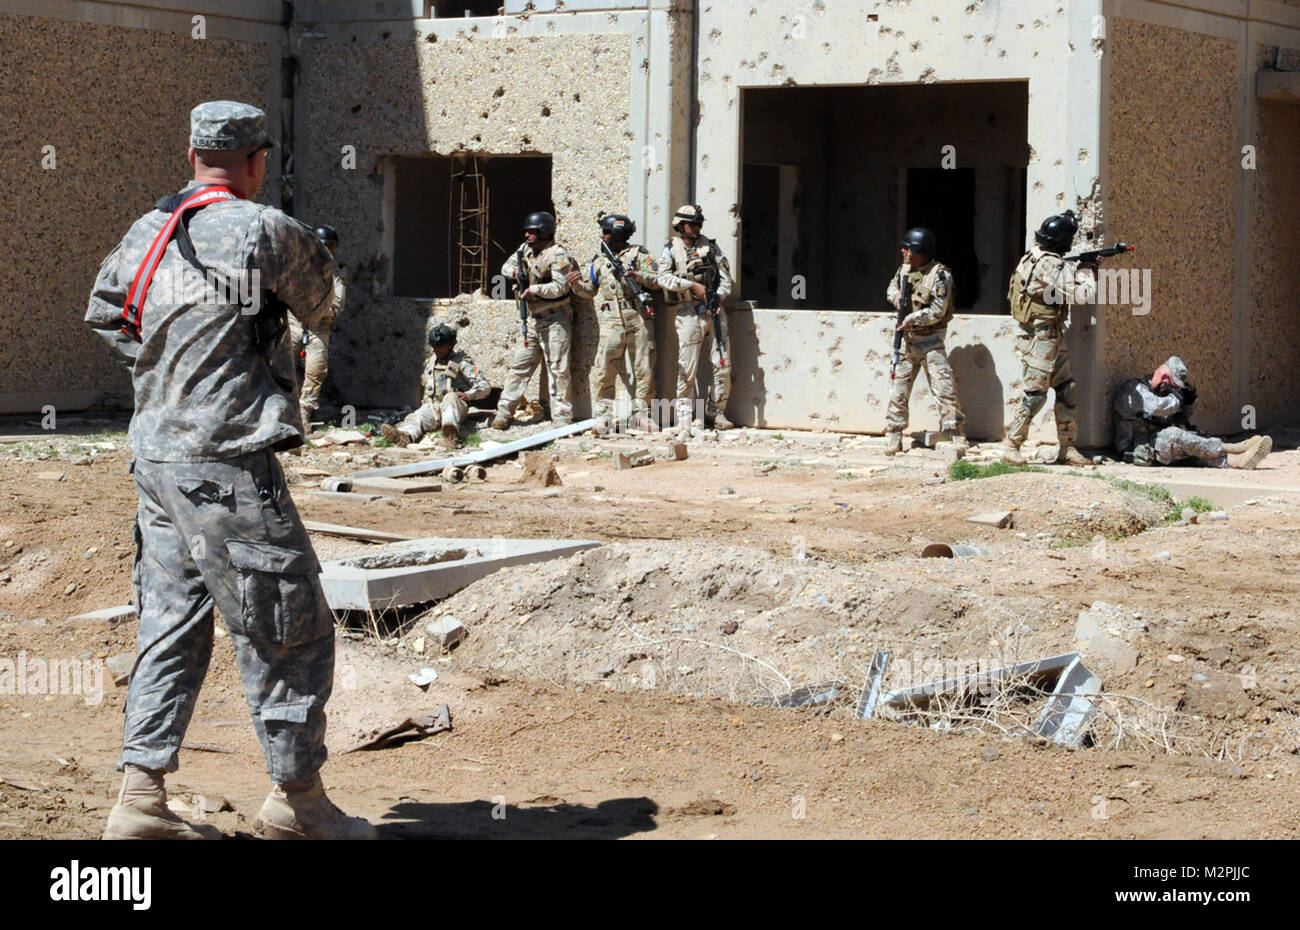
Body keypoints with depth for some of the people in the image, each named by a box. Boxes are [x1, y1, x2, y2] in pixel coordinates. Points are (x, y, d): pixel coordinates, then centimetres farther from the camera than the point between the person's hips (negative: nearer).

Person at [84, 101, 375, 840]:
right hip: (227, 468, -8)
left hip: (158, 464, 8)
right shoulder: (261, 231, -12)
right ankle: (298, 800, 10)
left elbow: (106, 313, 26)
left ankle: (142, 798, 12)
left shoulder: (145, 233, 10)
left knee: (171, 632, 13)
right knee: (293, 632, 3)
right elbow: (318, 299, 6)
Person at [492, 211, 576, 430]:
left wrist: (533, 289, -21)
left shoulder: (557, 255, -13)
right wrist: (515, 271, -4)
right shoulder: (525, 250, 10)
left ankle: (562, 418, -3)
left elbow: (560, 287, -21)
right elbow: (506, 266, 18)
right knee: (519, 365, 8)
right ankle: (504, 412, 12)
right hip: (532, 319, 8)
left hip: (555, 319, -8)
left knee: (557, 369, -6)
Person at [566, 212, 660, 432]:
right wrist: (577, 283, 0)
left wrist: (636, 274, -14)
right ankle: (601, 418, -2)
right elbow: (590, 288, 20)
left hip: (639, 318, -1)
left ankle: (641, 415, 11)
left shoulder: (638, 254, 7)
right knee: (605, 371, -6)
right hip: (612, 321, 2)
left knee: (644, 369, 2)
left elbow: (657, 279, 1)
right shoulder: (598, 259, 17)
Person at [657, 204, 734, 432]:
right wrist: (693, 286, -16)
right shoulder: (671, 249, 5)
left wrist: (718, 299, -8)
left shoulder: (710, 246, 12)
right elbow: (664, 278, -9)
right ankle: (686, 416, 3)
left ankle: (717, 412, 12)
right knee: (688, 369, -4)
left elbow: (725, 275, 9)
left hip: (714, 311, 3)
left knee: (723, 365, 0)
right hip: (688, 314, -3)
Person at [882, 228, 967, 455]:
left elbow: (937, 311, -17)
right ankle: (893, 440, 12)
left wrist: (912, 319, -22)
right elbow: (892, 287, 22)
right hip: (906, 338, 6)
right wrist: (896, 296, 0)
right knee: (897, 389, 5)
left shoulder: (940, 275, -14)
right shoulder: (904, 269, 5)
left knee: (944, 389, -10)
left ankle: (957, 437, -9)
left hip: (930, 340, -6)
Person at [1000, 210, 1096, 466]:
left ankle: (1067, 448, 14)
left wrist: (1079, 269, 9)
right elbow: (1083, 296, -22)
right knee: (1033, 394, -4)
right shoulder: (1052, 266, -21)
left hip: (1053, 339, 10)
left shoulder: (1032, 257, 8)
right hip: (1040, 340, -10)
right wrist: (1087, 271, -5)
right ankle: (1011, 447, 4)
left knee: (1066, 390, 11)